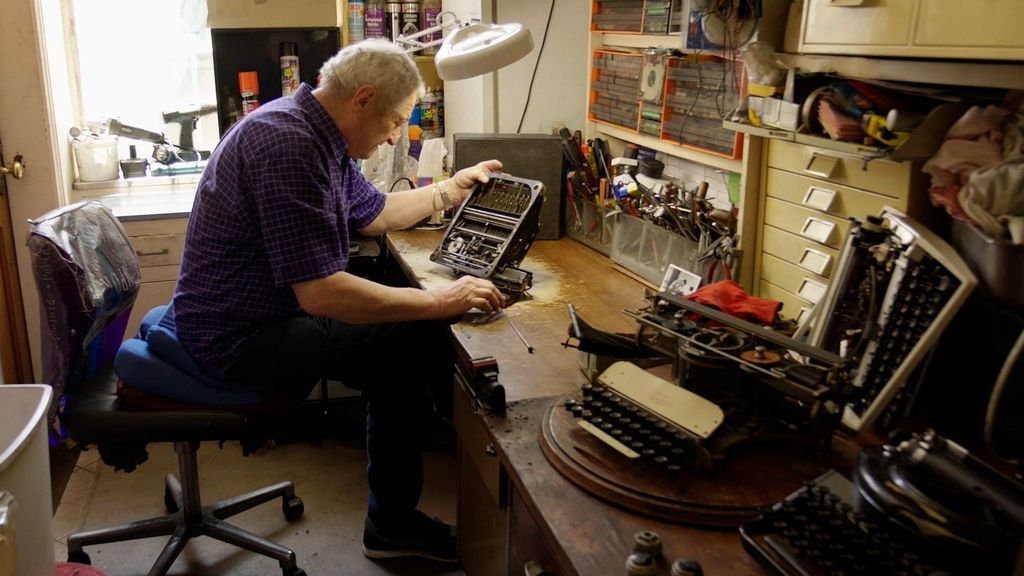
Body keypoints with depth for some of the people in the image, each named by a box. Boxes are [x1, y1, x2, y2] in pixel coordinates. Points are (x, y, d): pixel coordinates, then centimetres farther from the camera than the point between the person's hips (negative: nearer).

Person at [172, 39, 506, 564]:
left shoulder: (317, 133, 6)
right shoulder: (286, 146, -26)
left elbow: (371, 214, 22)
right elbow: (319, 293, -32)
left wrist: (452, 190, 22)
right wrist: (439, 301, -27)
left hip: (280, 306, 10)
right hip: (239, 338, -10)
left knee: (402, 331, 7)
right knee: (416, 341, -14)